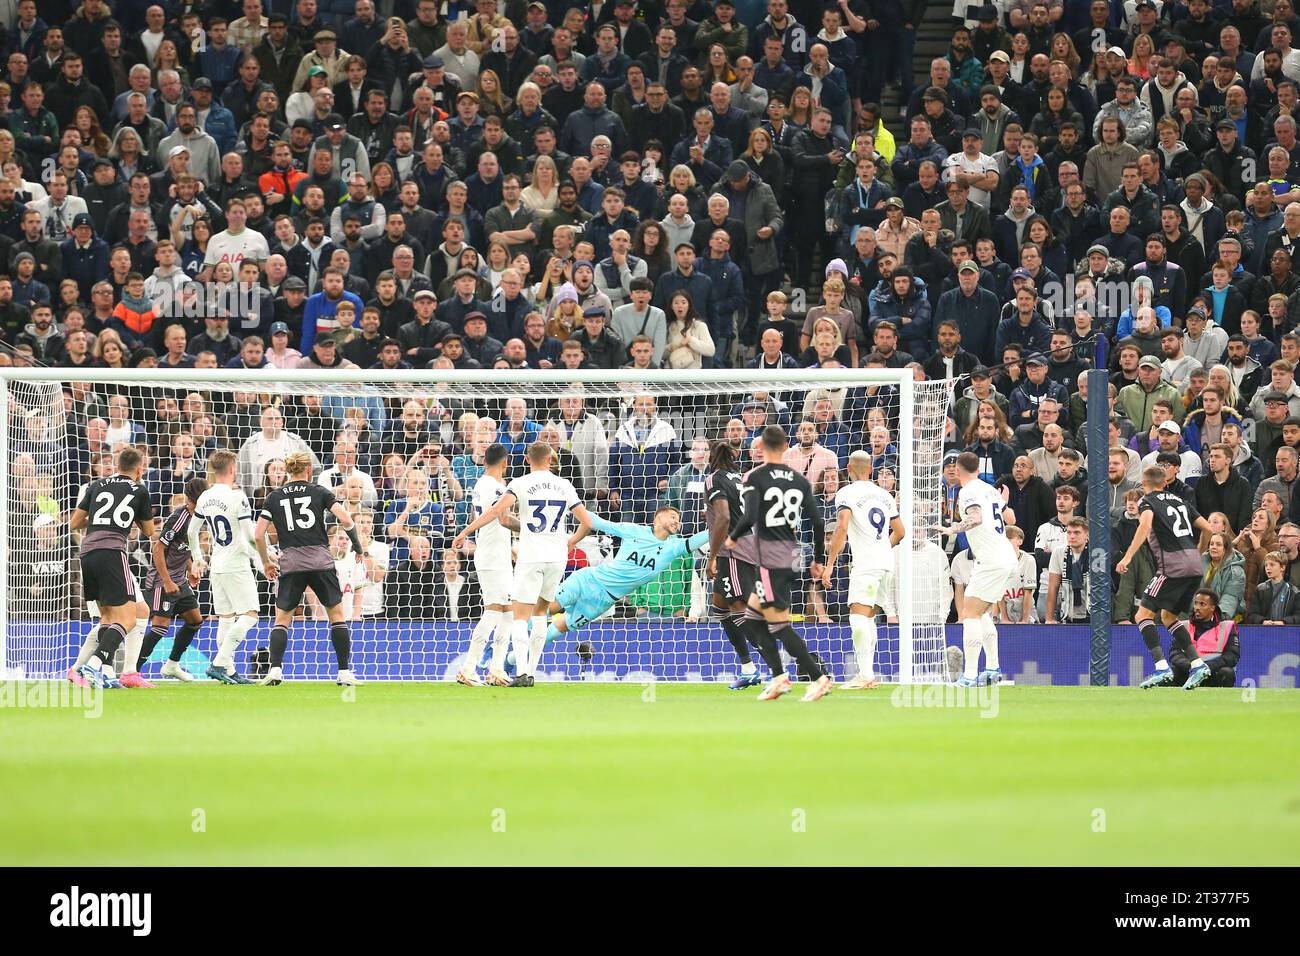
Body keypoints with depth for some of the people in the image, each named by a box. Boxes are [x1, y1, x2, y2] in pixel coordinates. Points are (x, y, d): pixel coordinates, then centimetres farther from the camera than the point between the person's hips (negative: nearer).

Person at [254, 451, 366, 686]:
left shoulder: (274, 497, 9)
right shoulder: (319, 492, 4)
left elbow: (258, 535, 4)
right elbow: (345, 519, -7)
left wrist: (266, 562, 17)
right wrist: (357, 544, 9)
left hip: (290, 563, 1)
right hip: (321, 560, -1)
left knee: (282, 618, 10)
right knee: (336, 614, 9)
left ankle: (275, 670, -7)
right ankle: (344, 673, 3)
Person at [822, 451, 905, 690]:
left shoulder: (847, 493, -4)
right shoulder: (884, 495, 16)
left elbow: (842, 528, -17)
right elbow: (899, 531, 21)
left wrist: (829, 564, -16)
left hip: (865, 563, -7)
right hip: (887, 562, 7)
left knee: (858, 616, -12)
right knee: (869, 618, 16)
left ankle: (865, 675, -23)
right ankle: (868, 672, 16)